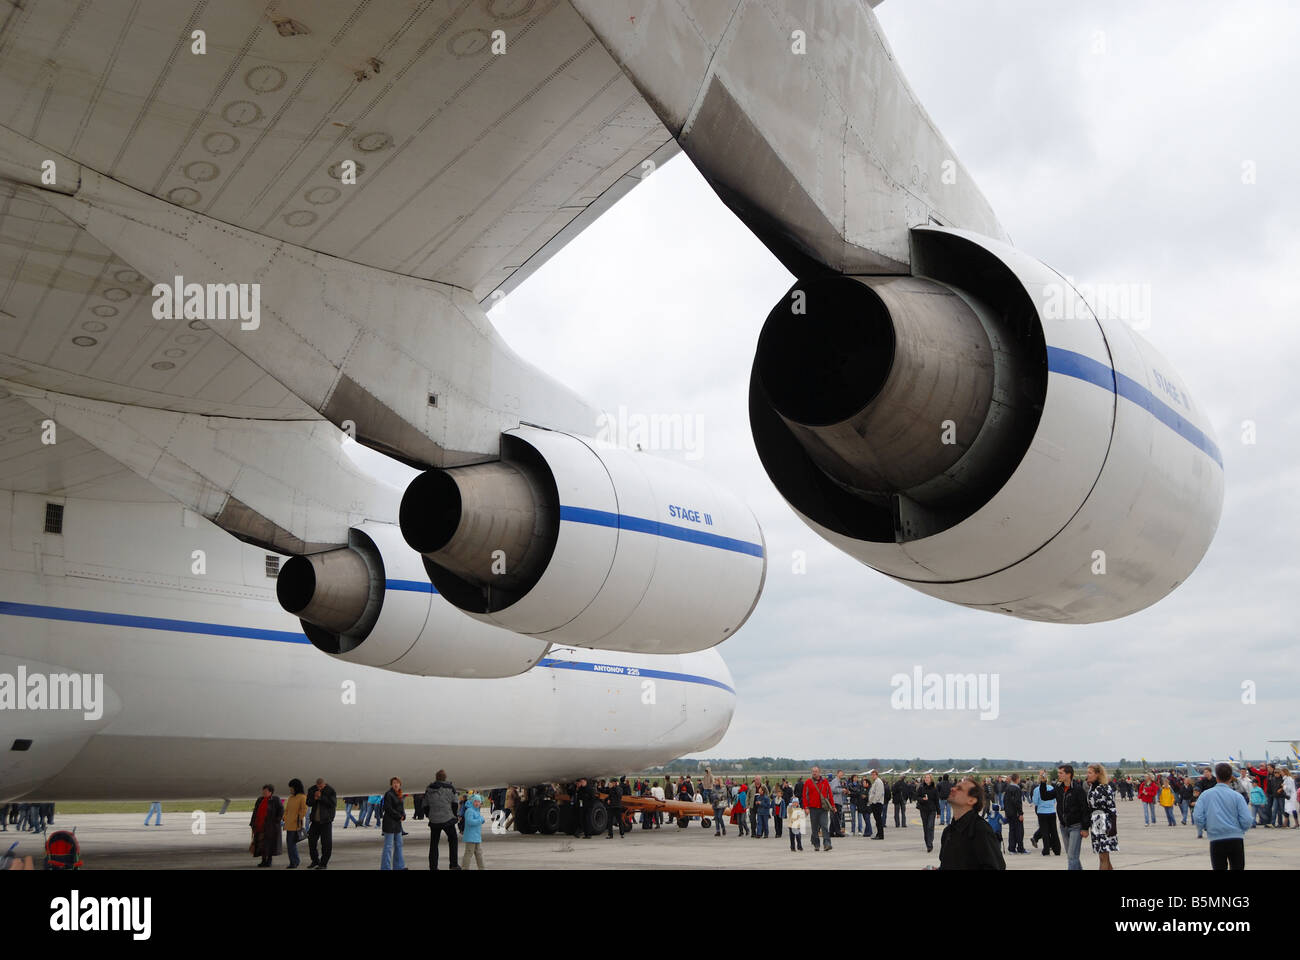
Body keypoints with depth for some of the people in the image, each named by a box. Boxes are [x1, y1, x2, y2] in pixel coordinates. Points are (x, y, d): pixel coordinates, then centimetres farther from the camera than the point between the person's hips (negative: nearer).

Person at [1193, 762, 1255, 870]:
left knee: (1218, 868, 10)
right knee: (1237, 868, 10)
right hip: (1236, 839, 0)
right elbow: (1246, 821, -7)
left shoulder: (1205, 795, 0)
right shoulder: (1236, 796, -3)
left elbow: (1198, 818, -5)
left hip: (1216, 840, 0)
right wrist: (1241, 829, 14)